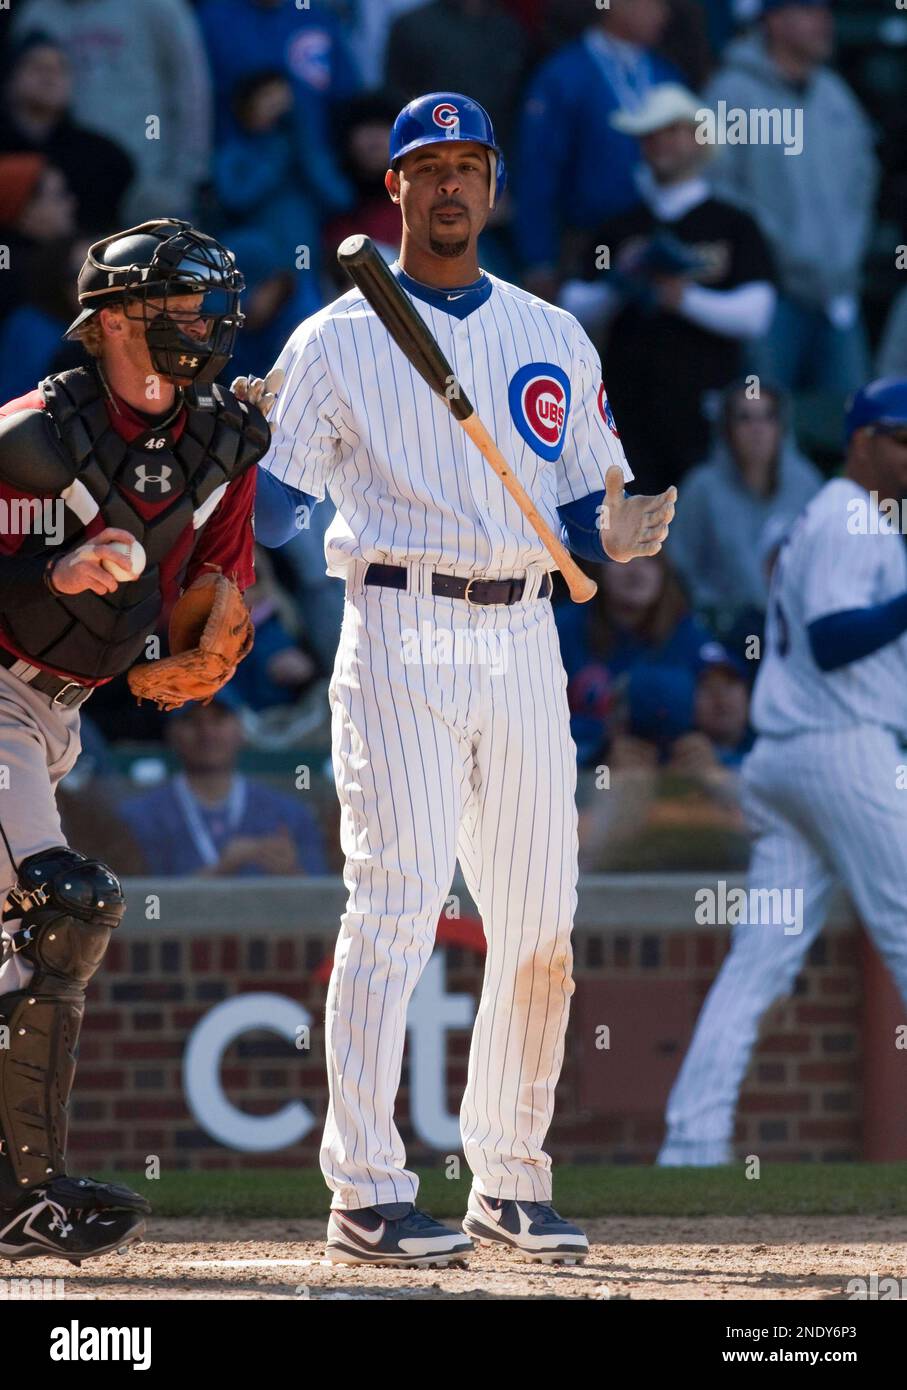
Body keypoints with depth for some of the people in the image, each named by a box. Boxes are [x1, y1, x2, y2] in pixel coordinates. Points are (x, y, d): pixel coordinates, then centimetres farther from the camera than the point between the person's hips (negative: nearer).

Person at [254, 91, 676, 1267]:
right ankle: (366, 1199, -13)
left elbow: (587, 502, 17)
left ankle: (508, 1181, 16)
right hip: (400, 634, -4)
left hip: (525, 634, 4)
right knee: (396, 904, -13)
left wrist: (613, 534, -6)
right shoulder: (335, 342, 5)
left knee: (539, 924, 4)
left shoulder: (554, 340, 16)